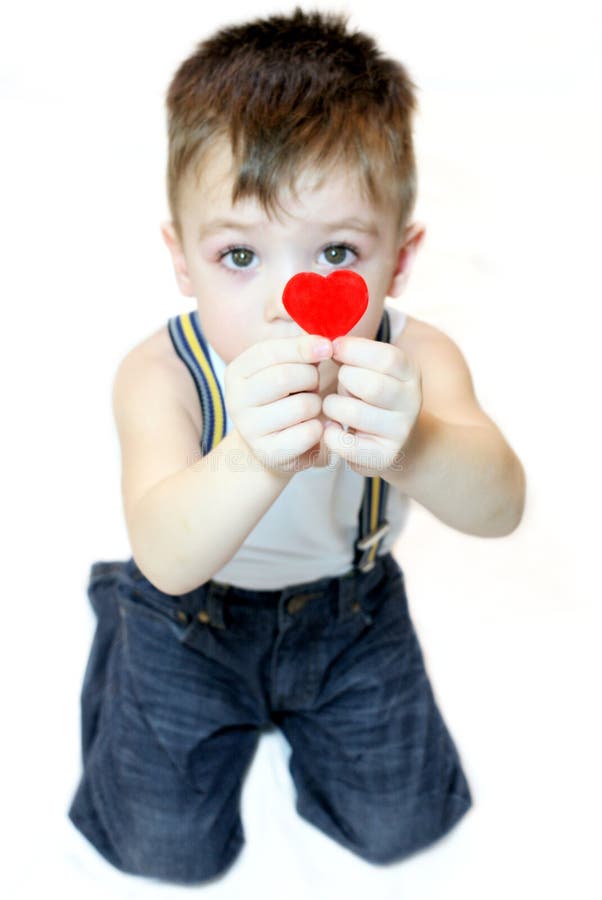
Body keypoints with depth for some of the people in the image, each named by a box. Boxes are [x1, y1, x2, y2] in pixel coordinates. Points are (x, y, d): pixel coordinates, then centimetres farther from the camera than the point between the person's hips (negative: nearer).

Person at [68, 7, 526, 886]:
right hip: (195, 616, -1)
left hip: (350, 610, 2)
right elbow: (168, 559, -45)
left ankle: (296, 697, 33)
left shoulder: (415, 359, -26)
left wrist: (411, 448, -65)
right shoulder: (162, 375, -32)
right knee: (166, 847, 5)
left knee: (402, 823, 7)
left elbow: (499, 508, -41)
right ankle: (122, 628, 28)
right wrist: (253, 461, -68)